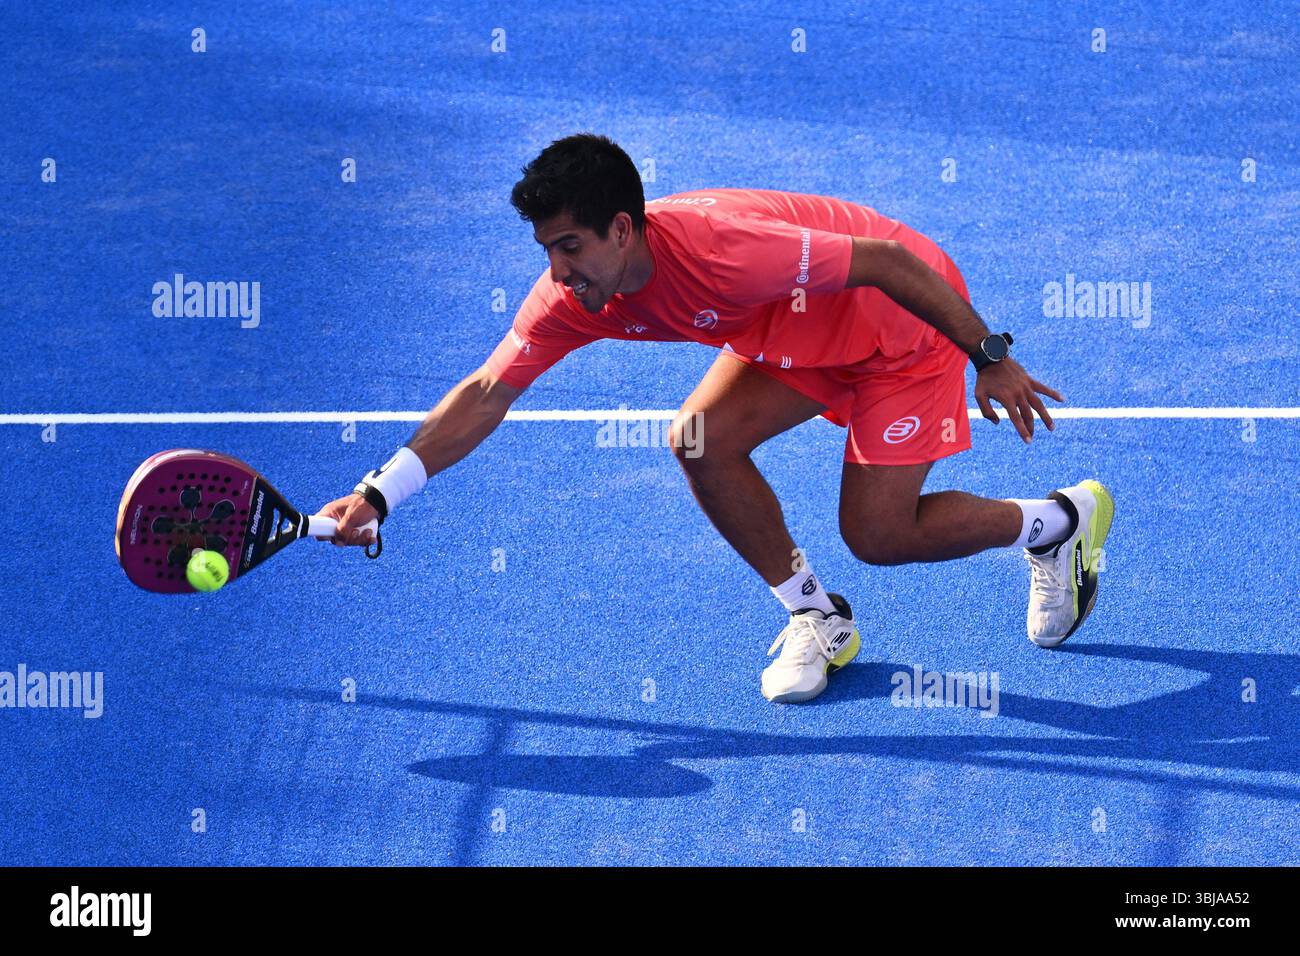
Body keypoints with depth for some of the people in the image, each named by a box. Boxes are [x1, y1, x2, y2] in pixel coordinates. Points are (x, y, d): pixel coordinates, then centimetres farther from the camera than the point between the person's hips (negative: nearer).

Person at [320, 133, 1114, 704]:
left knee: (877, 534, -8)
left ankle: (1064, 519, 18)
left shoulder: (722, 250, -40)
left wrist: (991, 359, -24)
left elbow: (889, 261, -32)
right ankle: (816, 617, 9)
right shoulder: (573, 291, -20)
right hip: (802, 336, 7)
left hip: (907, 316, -7)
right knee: (702, 440, -12)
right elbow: (485, 394, -16)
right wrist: (380, 495, -26)